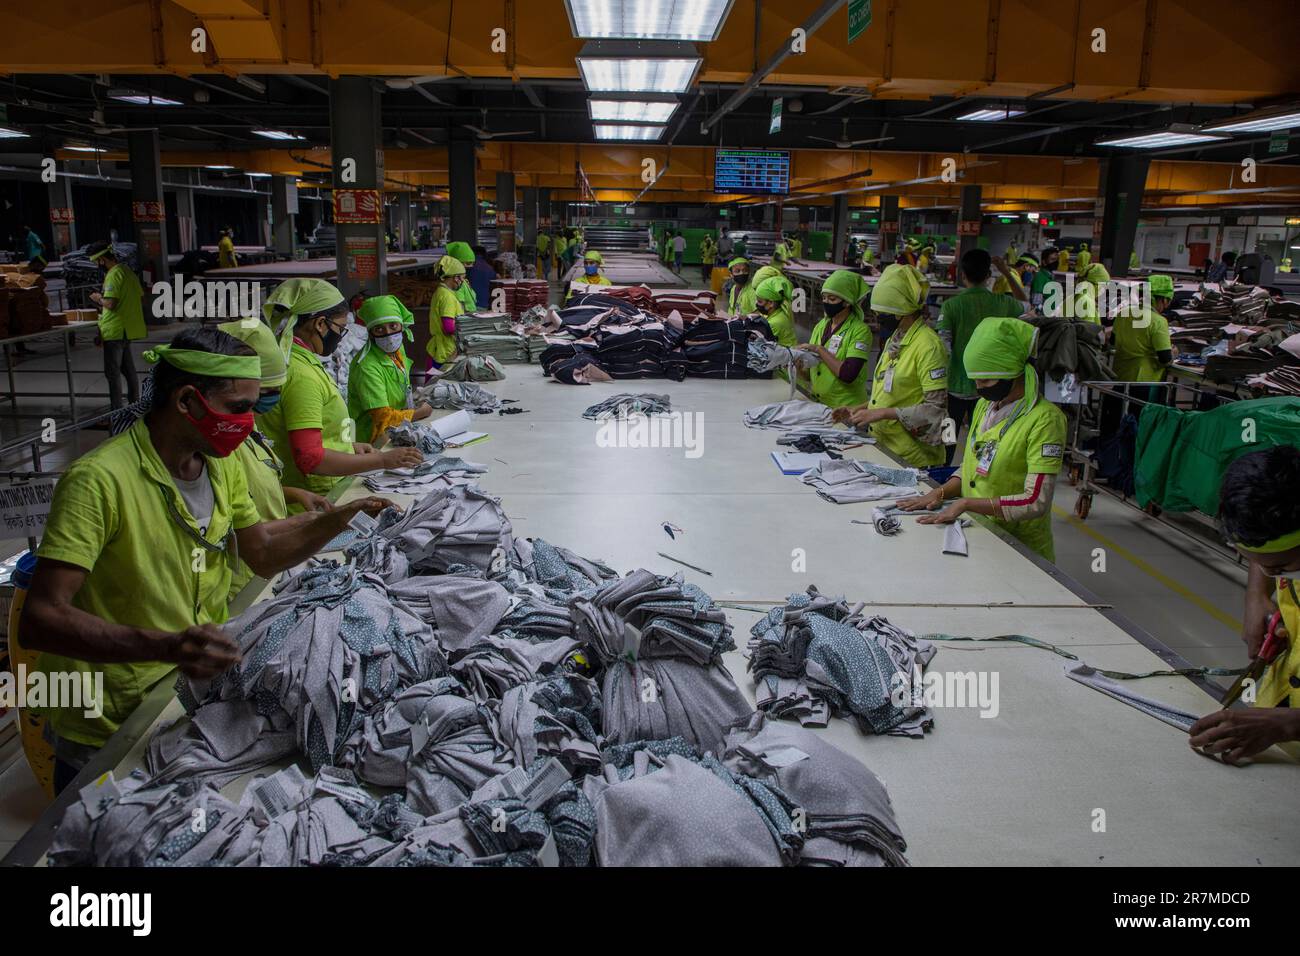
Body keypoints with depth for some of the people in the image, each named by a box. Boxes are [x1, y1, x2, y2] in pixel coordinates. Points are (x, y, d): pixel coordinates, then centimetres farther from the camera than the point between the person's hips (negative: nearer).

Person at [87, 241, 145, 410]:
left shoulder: (113, 275, -16)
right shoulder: (128, 271, 12)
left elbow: (110, 303, -24)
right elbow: (141, 299, 17)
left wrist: (99, 299, -5)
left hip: (115, 331, -9)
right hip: (127, 329, 9)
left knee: (113, 371, -3)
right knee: (128, 369, 17)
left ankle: (117, 409, -1)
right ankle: (134, 402, 24)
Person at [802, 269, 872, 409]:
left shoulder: (860, 330, -12)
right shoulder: (820, 326, 7)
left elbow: (848, 374, -23)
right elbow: (810, 373, 12)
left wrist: (819, 350, -17)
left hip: (846, 409, -6)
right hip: (818, 404, 6)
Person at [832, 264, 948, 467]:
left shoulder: (928, 345, -17)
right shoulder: (894, 340, 11)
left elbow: (936, 408, -21)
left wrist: (882, 413, -22)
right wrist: (860, 410, 7)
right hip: (882, 448, 8)